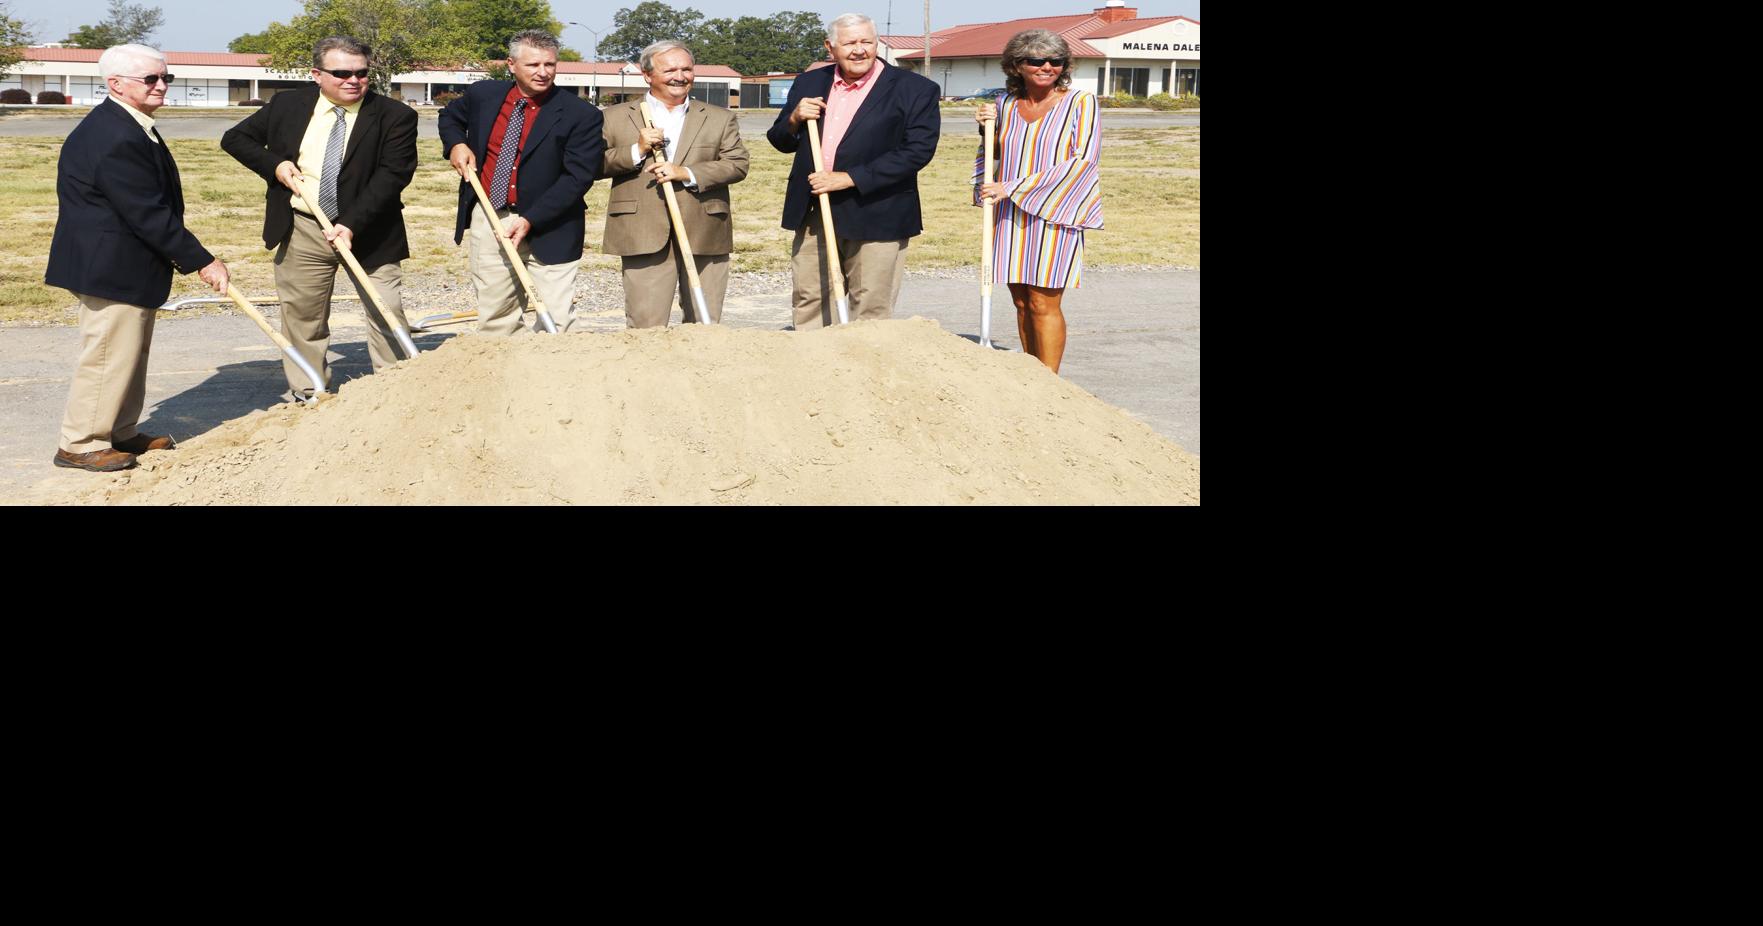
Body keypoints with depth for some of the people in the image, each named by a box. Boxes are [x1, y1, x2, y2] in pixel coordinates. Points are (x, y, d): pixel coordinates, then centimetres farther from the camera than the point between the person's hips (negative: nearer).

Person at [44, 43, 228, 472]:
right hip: (112, 268, -11)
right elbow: (147, 214, -25)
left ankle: (120, 432, 29)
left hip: (123, 265, 11)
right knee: (108, 353, -3)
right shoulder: (115, 139, -23)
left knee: (130, 351, 18)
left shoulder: (128, 127, 12)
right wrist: (201, 261, -21)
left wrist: (184, 256, 15)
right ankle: (79, 445, 8)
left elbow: (155, 204, 17)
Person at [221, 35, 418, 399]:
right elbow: (235, 138, 13)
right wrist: (273, 164, -7)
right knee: (302, 316, 10)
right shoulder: (287, 105, 3)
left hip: (369, 232, -2)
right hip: (301, 232, 3)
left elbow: (393, 174, -17)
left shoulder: (395, 116, -8)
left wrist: (352, 225, -26)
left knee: (387, 314, -3)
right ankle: (305, 396, 22)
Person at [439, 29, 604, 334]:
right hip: (488, 219, 4)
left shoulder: (581, 115, -10)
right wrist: (455, 143, 3)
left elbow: (578, 177, -14)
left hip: (548, 229, -4)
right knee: (494, 318, 11)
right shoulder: (483, 95, 4)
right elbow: (450, 115, 26)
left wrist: (531, 219, -20)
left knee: (552, 324, -6)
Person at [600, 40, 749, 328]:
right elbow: (595, 165, 6)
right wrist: (636, 150, -9)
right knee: (646, 328, -6)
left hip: (705, 237, 2)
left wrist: (687, 173, -10)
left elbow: (738, 164, 2)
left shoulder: (720, 118, 13)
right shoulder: (617, 117, 11)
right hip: (644, 237, -1)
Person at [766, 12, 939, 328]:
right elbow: (780, 142, 19)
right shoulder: (809, 84, 12)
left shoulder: (913, 90, -5)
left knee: (870, 312, -1)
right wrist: (794, 119, -6)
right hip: (812, 215, 5)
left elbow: (918, 150, -15)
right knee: (808, 304, 8)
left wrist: (848, 178, -18)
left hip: (875, 217, -5)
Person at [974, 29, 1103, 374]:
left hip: (1053, 215, -5)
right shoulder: (1005, 103, 10)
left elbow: (1084, 160, -14)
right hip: (1010, 217, 5)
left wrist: (1014, 187, -16)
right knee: (1022, 302, 7)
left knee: (1044, 304, -7)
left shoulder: (1080, 102, -4)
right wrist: (987, 128, 0)